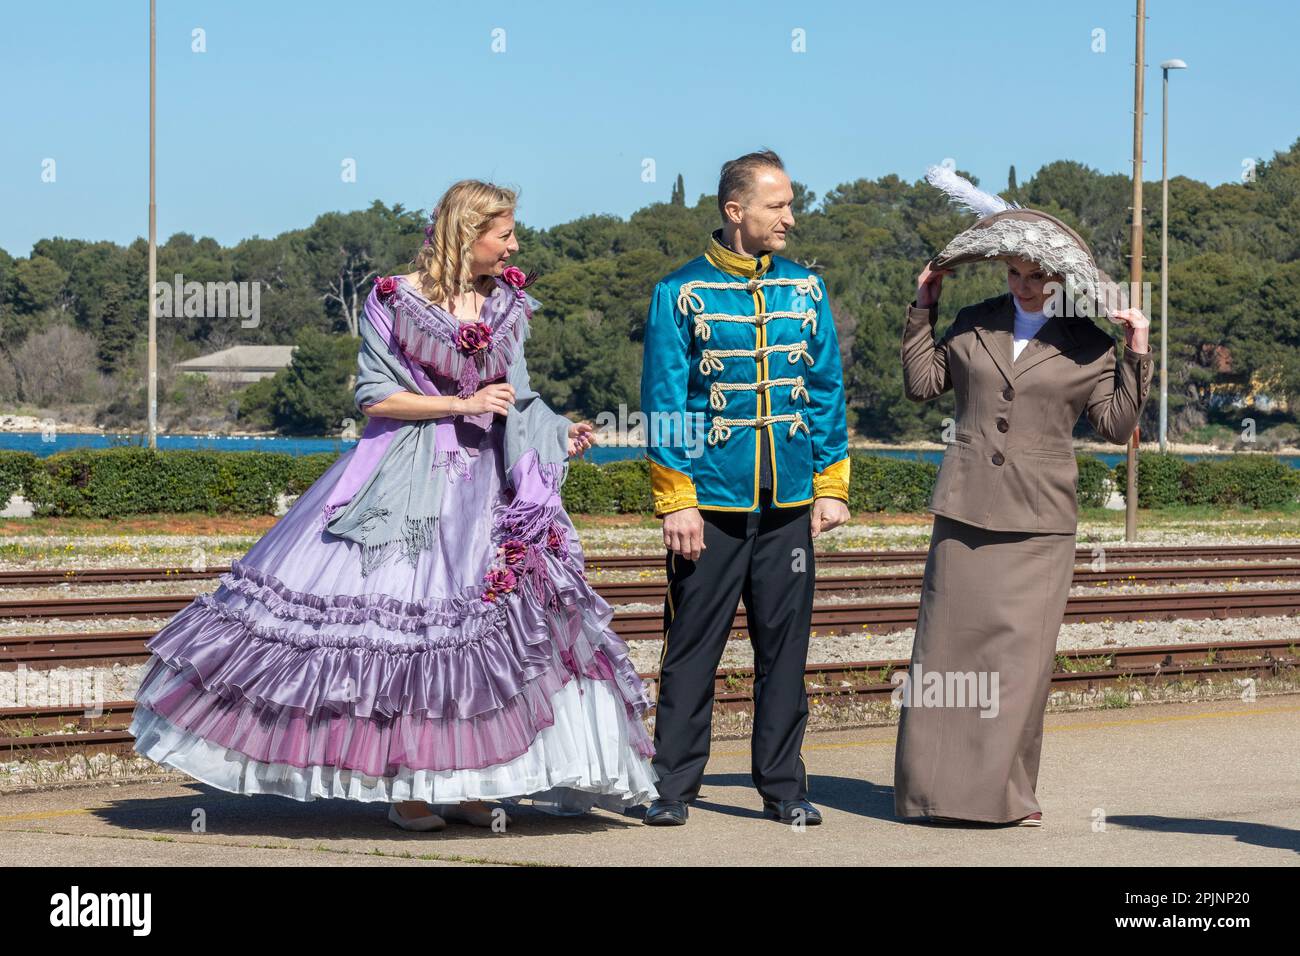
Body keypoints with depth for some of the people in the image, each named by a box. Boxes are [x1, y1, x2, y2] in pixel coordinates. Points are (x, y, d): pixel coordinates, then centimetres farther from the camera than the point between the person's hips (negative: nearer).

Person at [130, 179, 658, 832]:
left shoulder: (508, 304, 11)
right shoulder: (394, 300, -5)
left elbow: (513, 400, 12)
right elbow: (375, 397, -7)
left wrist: (560, 435, -5)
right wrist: (462, 404, -11)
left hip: (483, 483, 5)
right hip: (405, 481, -5)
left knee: (478, 629, -1)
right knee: (395, 623, -6)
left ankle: (463, 784, 6)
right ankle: (402, 788, 3)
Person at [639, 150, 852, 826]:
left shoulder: (804, 288, 9)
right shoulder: (681, 293, -2)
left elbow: (828, 390, 12)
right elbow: (664, 404, -3)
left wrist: (831, 485, 6)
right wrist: (675, 501, -9)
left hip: (789, 502, 3)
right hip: (710, 500, -3)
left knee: (784, 644, 6)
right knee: (692, 646, 1)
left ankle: (783, 786, 15)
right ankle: (672, 787, 9)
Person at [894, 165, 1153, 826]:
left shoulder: (1088, 346, 5)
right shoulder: (974, 324, 10)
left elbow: (1116, 424, 5)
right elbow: (922, 382, 13)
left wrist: (1137, 356, -5)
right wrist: (923, 306, 11)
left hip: (1039, 523, -1)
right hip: (965, 512, 1)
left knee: (1021, 652, -4)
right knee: (948, 645, -1)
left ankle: (1006, 791, 4)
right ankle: (940, 783, 6)